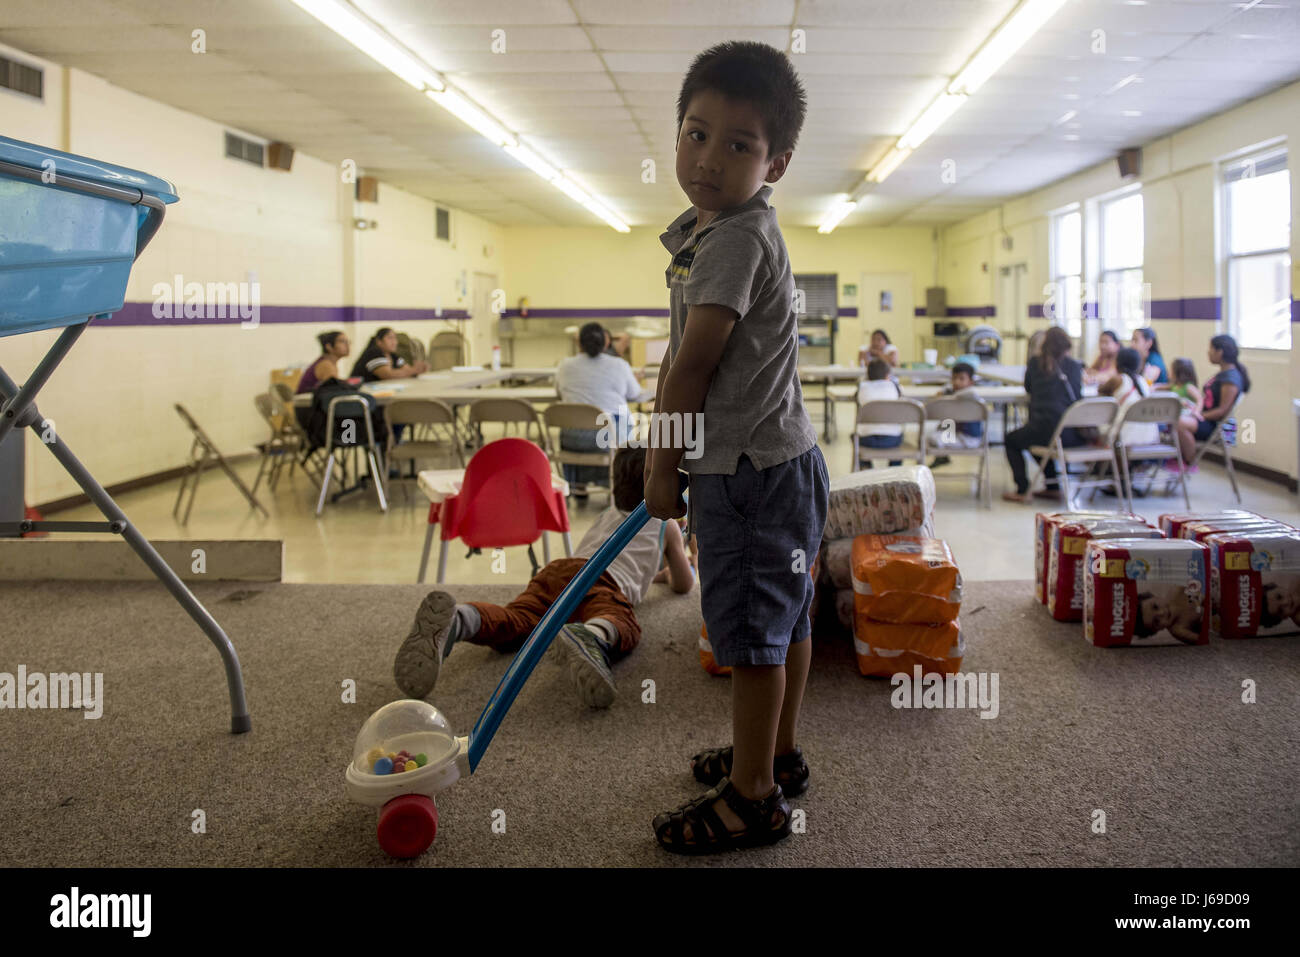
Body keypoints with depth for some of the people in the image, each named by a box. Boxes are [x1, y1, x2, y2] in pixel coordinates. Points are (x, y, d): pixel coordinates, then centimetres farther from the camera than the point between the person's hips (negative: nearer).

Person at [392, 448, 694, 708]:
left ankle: (459, 619, -55)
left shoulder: (605, 517, 43)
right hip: (605, 580, -4)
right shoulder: (666, 525, 31)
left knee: (516, 623, -23)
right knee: (622, 630, -32)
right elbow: (684, 585, 38)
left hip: (557, 569, 4)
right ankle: (592, 636, -69)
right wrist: (671, 569, 60)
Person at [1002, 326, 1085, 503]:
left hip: (1046, 430, -3)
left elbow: (1028, 387, 17)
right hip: (1073, 435, 3)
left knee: (1012, 440, 27)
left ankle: (1022, 490, 14)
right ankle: (1052, 486, 32)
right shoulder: (1074, 365, 3)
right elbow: (1077, 394, 9)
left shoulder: (1035, 361, 3)